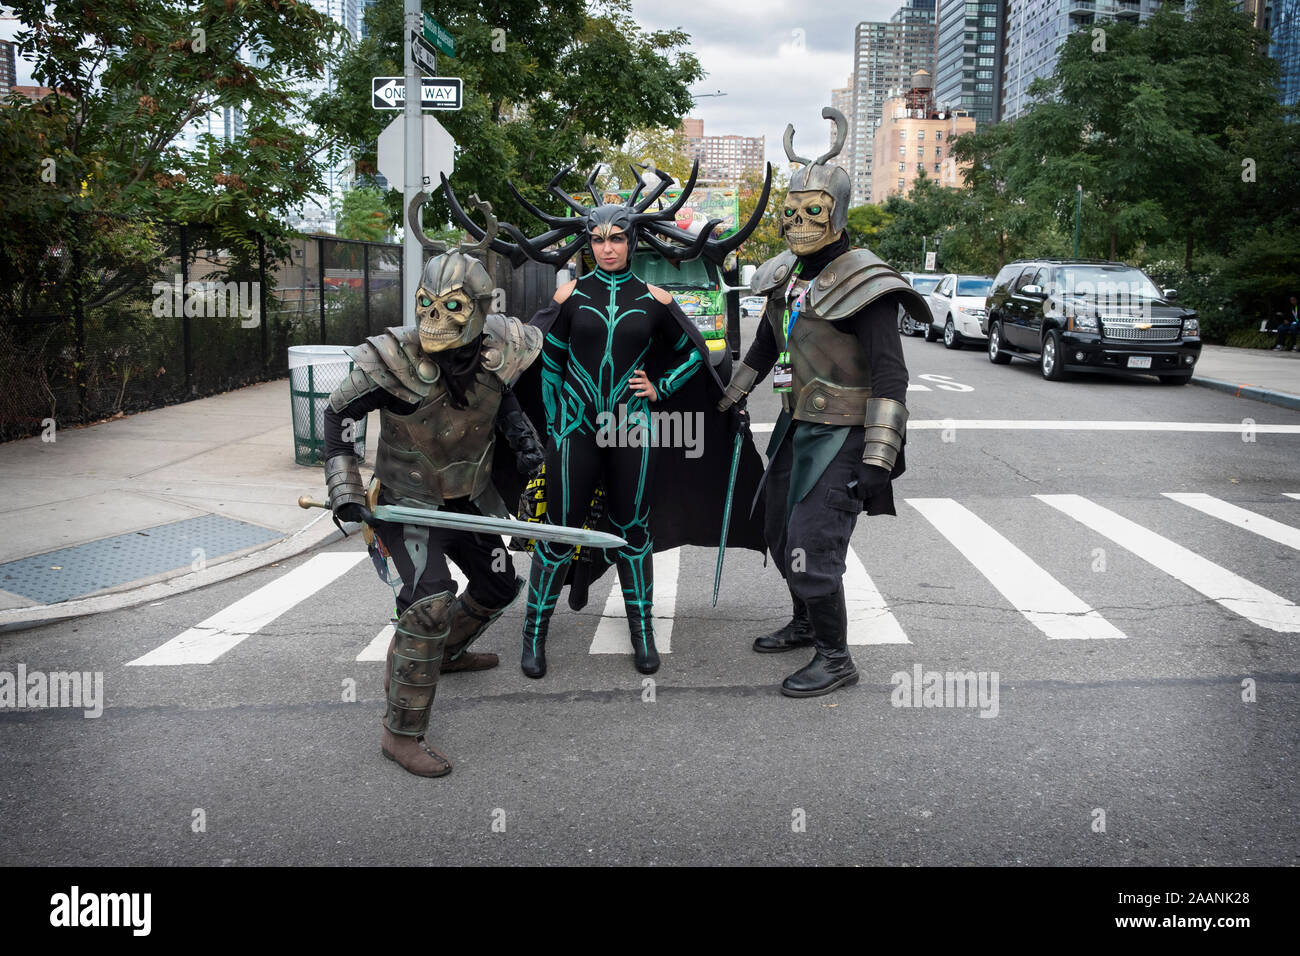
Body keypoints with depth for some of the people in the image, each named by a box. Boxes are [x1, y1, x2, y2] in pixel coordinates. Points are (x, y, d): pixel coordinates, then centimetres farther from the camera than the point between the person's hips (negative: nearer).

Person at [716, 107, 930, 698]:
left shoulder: (863, 285, -19)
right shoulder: (785, 275, 6)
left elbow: (890, 377, -22)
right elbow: (766, 343, 23)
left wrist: (877, 460, -28)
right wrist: (733, 397, 30)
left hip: (842, 434, -8)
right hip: (796, 425, 9)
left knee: (812, 548, -10)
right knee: (782, 534, 19)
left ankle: (834, 659, 7)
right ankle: (805, 624, 40)